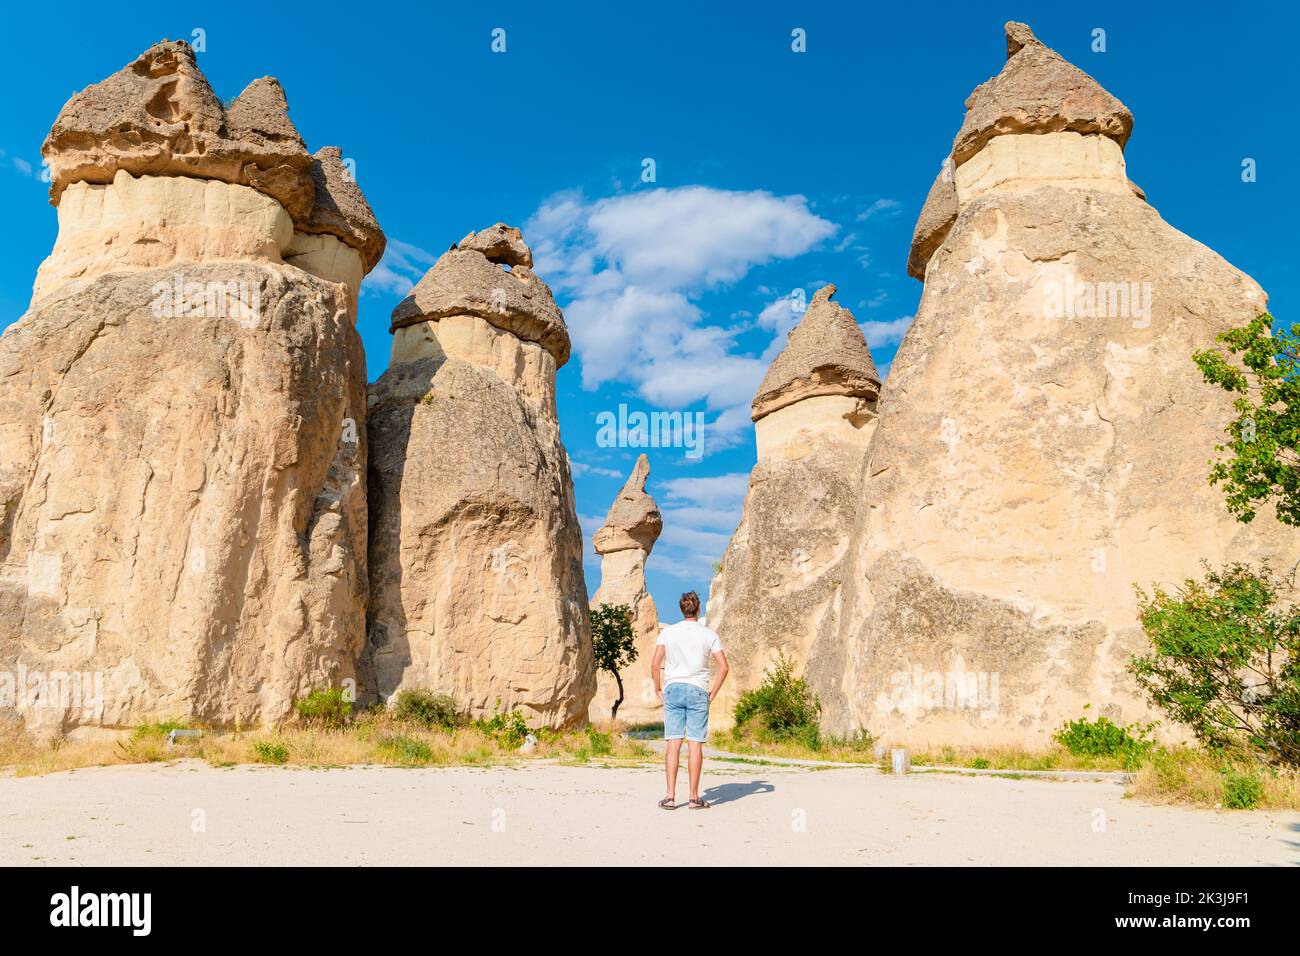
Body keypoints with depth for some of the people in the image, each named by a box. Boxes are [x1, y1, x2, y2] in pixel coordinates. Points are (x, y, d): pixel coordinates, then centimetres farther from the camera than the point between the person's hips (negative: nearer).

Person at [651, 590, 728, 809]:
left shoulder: (667, 633, 3)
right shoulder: (708, 635, 2)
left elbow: (655, 665, -3)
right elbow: (724, 667, -3)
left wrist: (657, 689, 9)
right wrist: (713, 692, 5)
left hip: (673, 689, 1)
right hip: (698, 692, -1)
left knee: (673, 743, 2)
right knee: (695, 744, 1)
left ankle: (670, 796, -1)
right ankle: (694, 797, 4)